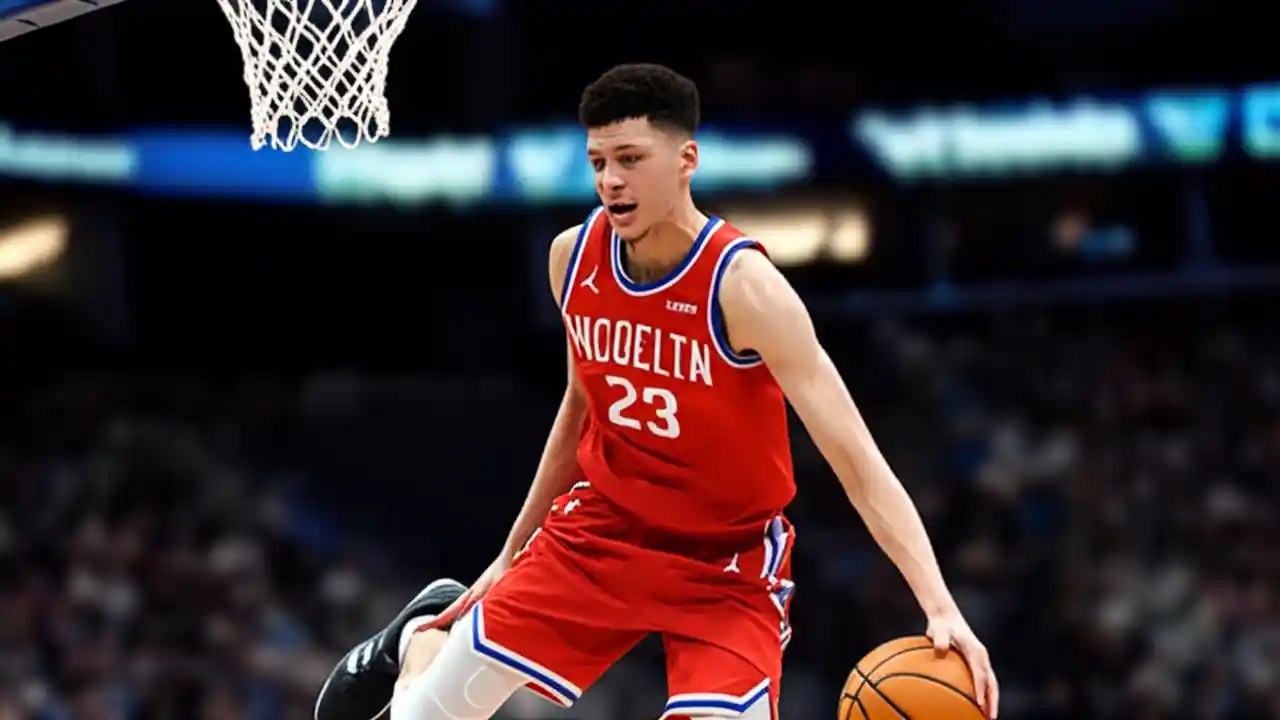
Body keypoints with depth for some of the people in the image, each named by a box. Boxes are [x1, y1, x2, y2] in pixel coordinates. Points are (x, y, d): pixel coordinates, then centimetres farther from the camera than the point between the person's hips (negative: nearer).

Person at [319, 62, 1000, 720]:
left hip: (727, 562, -4)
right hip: (600, 532, 4)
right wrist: (510, 554, 17)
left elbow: (855, 456, -30)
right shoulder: (573, 256, -8)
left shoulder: (743, 286, -26)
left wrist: (940, 606, -40)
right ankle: (421, 640, 43)